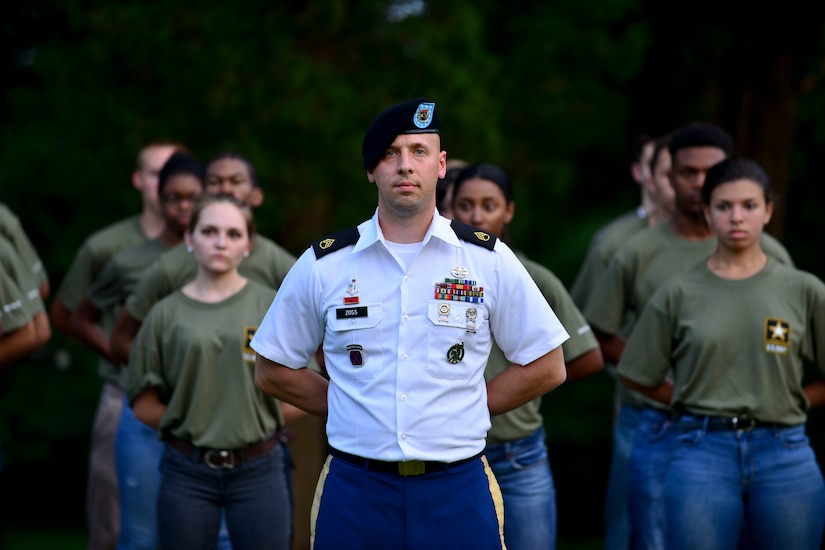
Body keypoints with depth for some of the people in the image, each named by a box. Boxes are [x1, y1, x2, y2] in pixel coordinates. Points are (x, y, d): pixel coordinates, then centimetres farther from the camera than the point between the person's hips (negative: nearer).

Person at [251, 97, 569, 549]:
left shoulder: (489, 260, 3)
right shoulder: (323, 265, 4)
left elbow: (545, 367, 8)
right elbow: (273, 371, 11)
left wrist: (460, 410, 2)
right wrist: (359, 411, 4)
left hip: (458, 491, 0)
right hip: (355, 491, 0)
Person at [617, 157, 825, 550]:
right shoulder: (679, 293, 3)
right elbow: (638, 375, 9)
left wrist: (789, 401, 2)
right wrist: (693, 403, 3)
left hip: (785, 457, 1)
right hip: (704, 454, -1)